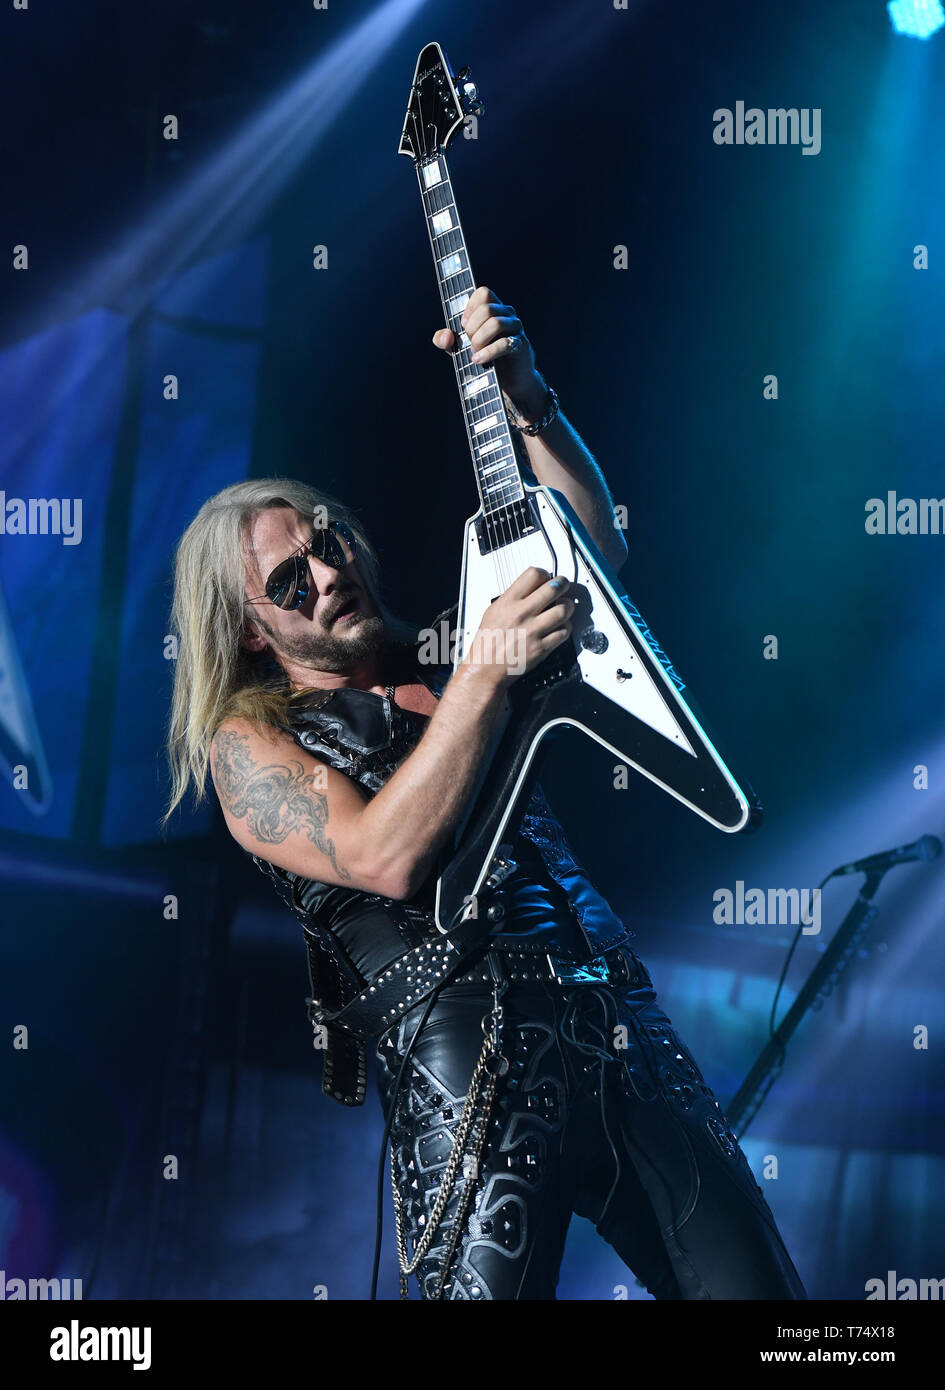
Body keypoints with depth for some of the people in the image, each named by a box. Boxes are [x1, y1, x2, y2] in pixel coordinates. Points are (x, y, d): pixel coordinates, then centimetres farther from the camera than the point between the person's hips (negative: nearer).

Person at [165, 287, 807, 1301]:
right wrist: (485, 669, -15)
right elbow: (387, 858, -13)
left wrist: (526, 401, 6)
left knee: (752, 1285, 3)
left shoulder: (445, 668, 21)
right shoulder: (249, 742, 5)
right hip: (474, 1069, -5)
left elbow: (594, 553, 19)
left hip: (622, 1026, 6)